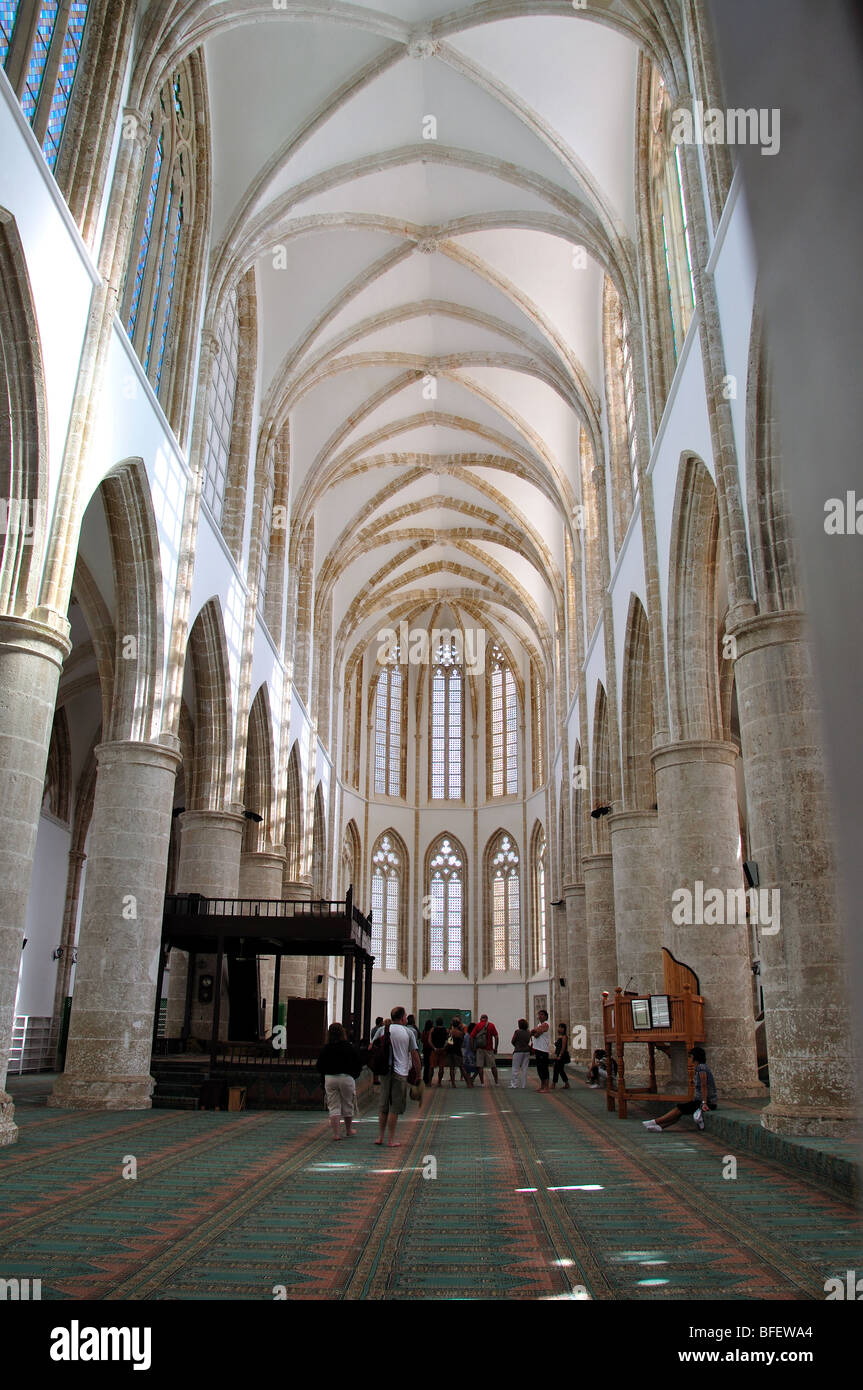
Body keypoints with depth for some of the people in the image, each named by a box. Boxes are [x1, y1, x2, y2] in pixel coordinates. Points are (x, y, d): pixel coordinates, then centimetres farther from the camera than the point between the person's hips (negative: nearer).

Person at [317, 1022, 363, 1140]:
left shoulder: (325, 1048, -3)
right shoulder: (349, 1047, -5)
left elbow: (319, 1066, 2)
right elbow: (359, 1063, -1)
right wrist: (354, 1075, 11)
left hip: (330, 1079, 1)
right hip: (347, 1078, 0)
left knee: (333, 1107, 6)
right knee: (348, 1106, 15)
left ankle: (336, 1134, 2)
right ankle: (348, 1130, 29)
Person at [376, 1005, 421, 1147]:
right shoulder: (408, 1032, -3)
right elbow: (414, 1055, -2)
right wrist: (418, 1075, 5)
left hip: (384, 1071, 4)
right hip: (400, 1073, -4)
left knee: (383, 1106, 14)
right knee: (395, 1107, 2)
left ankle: (380, 1137, 18)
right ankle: (391, 1139, 4)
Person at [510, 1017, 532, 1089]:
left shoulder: (517, 1031, -12)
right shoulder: (528, 1032, 3)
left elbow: (512, 1041, -4)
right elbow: (528, 1041, 12)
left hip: (518, 1051, -5)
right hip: (527, 1051, 5)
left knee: (516, 1069, 1)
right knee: (524, 1069, 9)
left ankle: (514, 1084, 0)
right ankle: (523, 1085, 10)